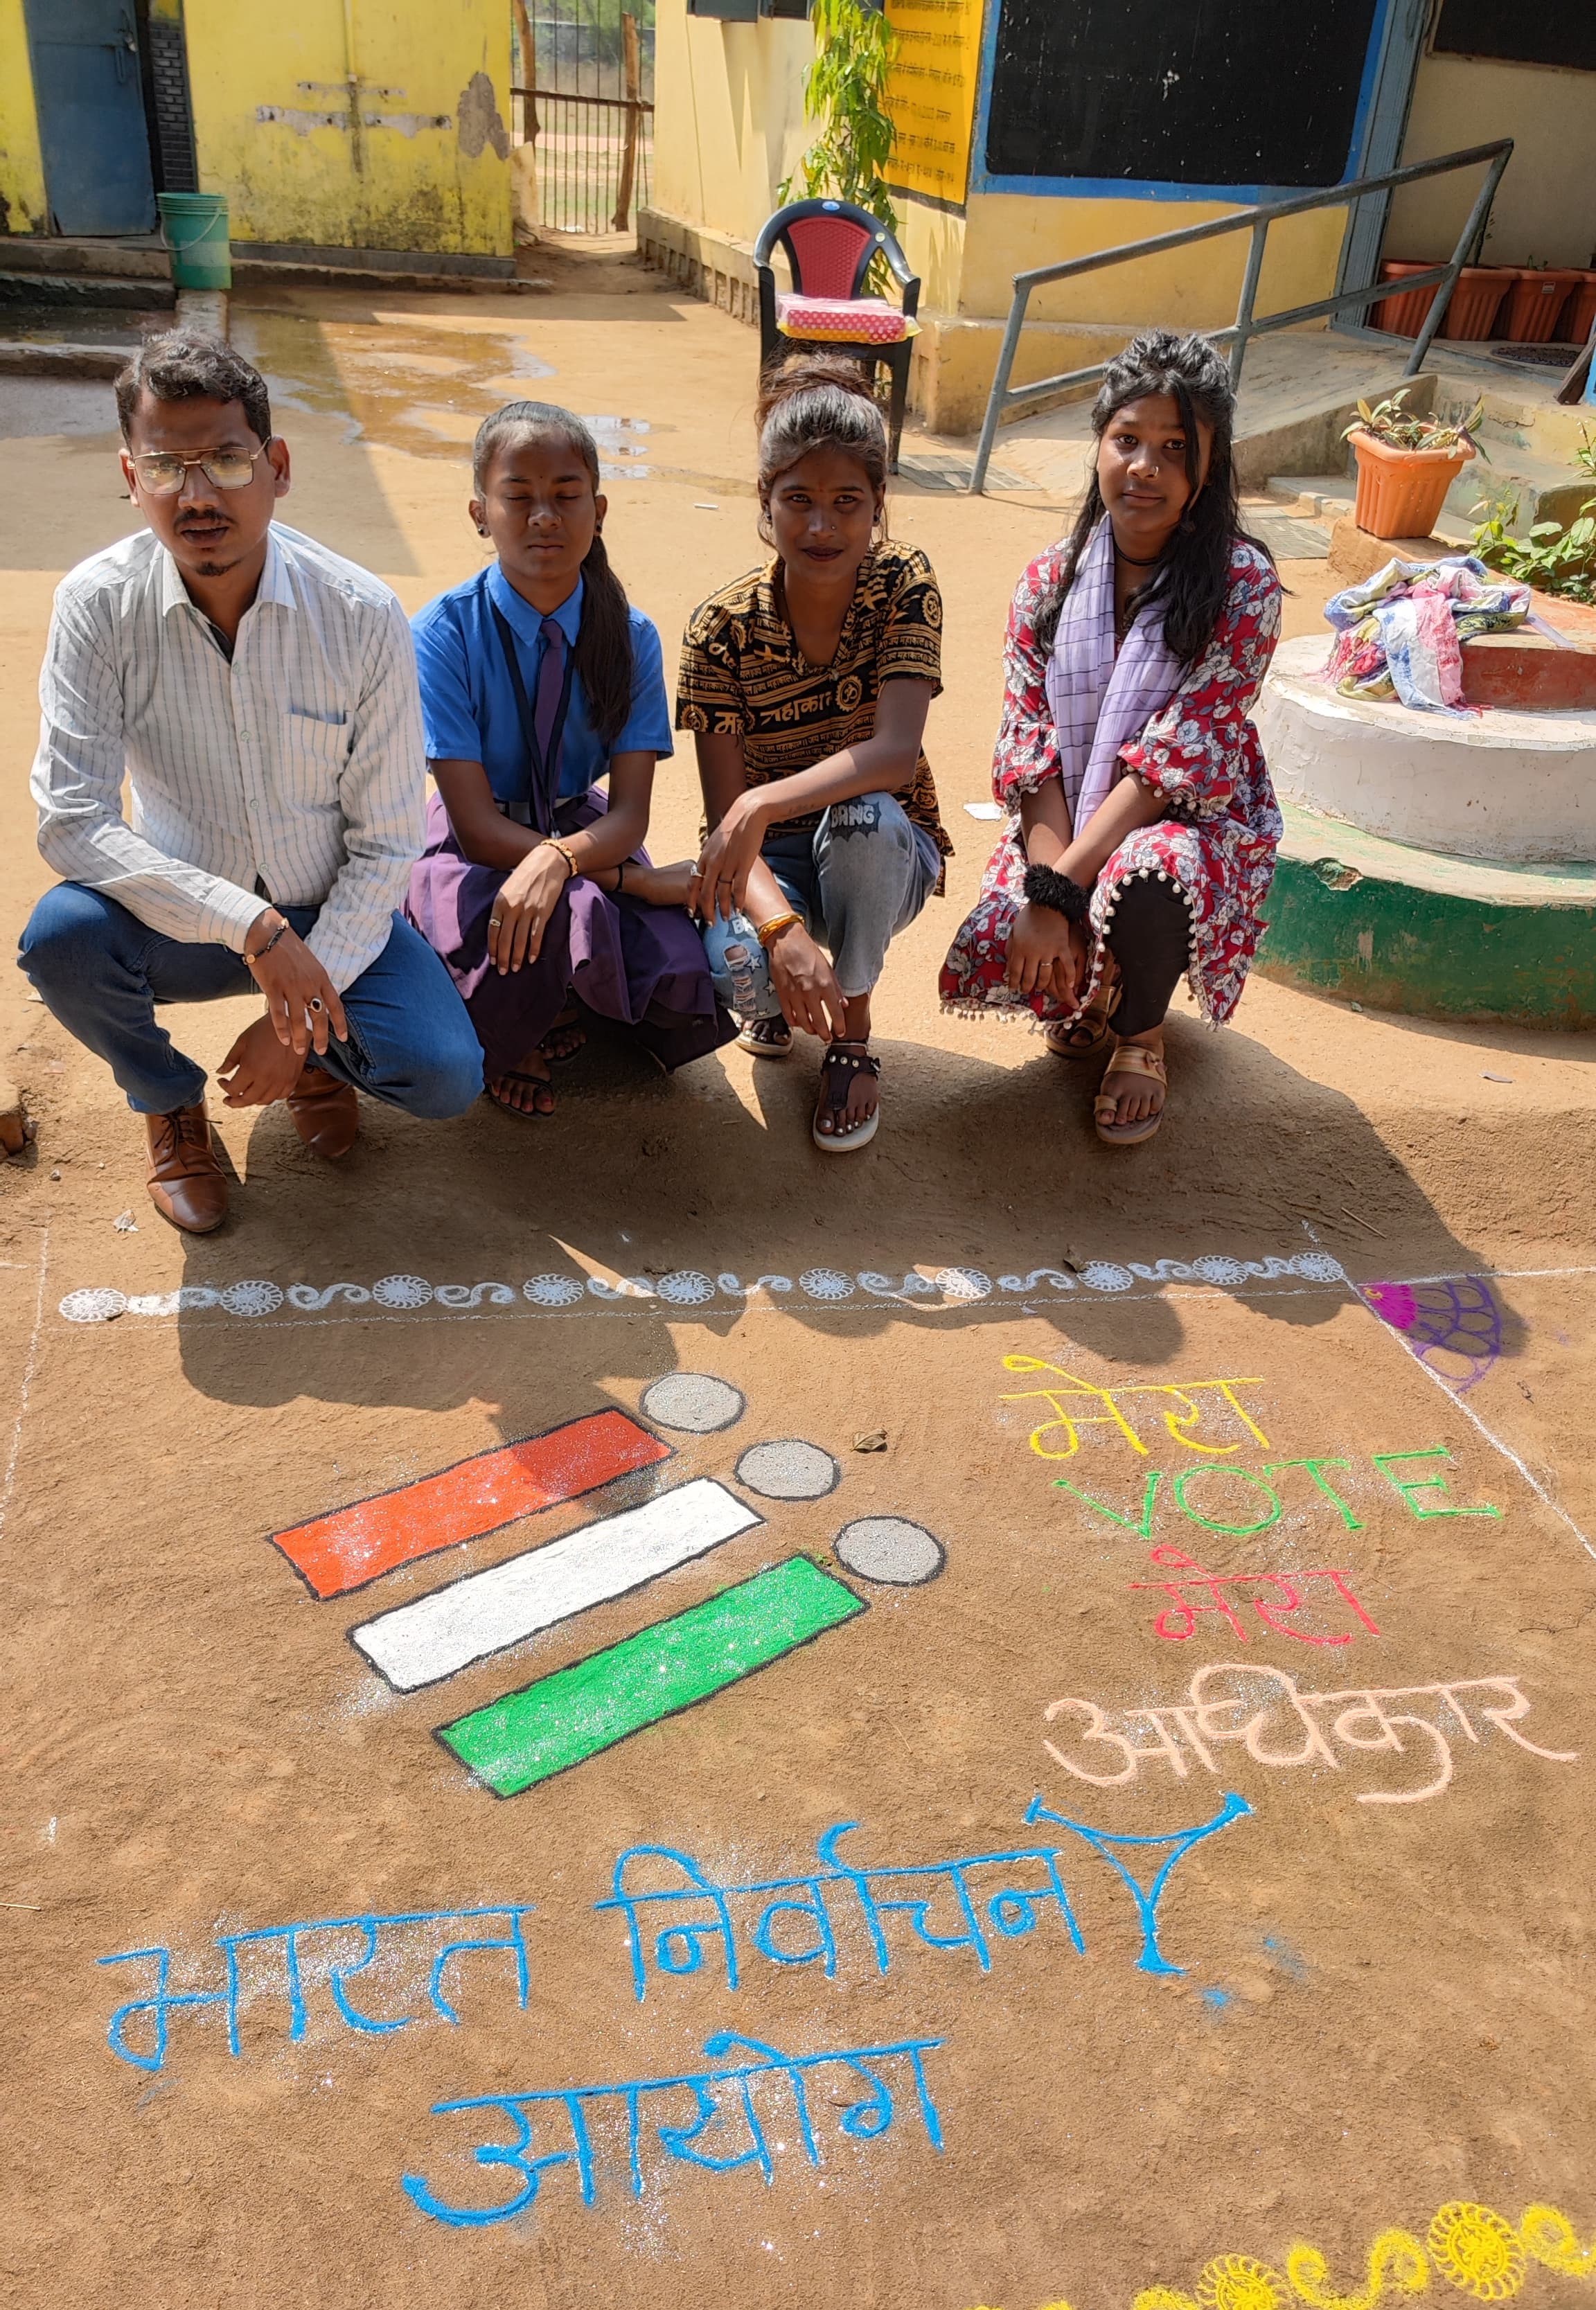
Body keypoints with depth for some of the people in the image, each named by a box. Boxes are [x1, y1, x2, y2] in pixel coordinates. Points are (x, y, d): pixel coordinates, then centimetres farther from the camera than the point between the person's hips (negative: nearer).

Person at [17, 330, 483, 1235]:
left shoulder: (364, 617, -16)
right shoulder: (99, 605, -15)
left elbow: (388, 844, -11)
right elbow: (71, 821, -21)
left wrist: (298, 1013, -16)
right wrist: (251, 926, -32)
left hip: (332, 915, 0)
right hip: (184, 917, 1)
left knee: (446, 1078, -23)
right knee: (61, 935, -31)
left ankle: (316, 1053, 15)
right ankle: (170, 1102, 3)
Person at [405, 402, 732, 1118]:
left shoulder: (629, 634, -10)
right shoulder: (444, 632, -17)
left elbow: (630, 812, -16)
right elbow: (476, 823, -19)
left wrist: (559, 859, -39)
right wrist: (613, 876, -28)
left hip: (583, 828, 3)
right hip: (477, 847, -2)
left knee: (682, 988, -24)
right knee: (544, 919, -38)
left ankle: (562, 997, 12)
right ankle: (505, 1041, -1)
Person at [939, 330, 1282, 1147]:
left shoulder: (1241, 584, -14)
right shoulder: (1051, 578, -2)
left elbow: (1178, 757, -21)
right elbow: (1027, 749, -7)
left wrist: (1062, 885, -27)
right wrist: (1048, 884, -23)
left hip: (1192, 824, -3)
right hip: (1063, 829, 3)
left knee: (1141, 878, -39)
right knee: (992, 958, -25)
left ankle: (1140, 1032, -2)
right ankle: (1090, 993, 15)